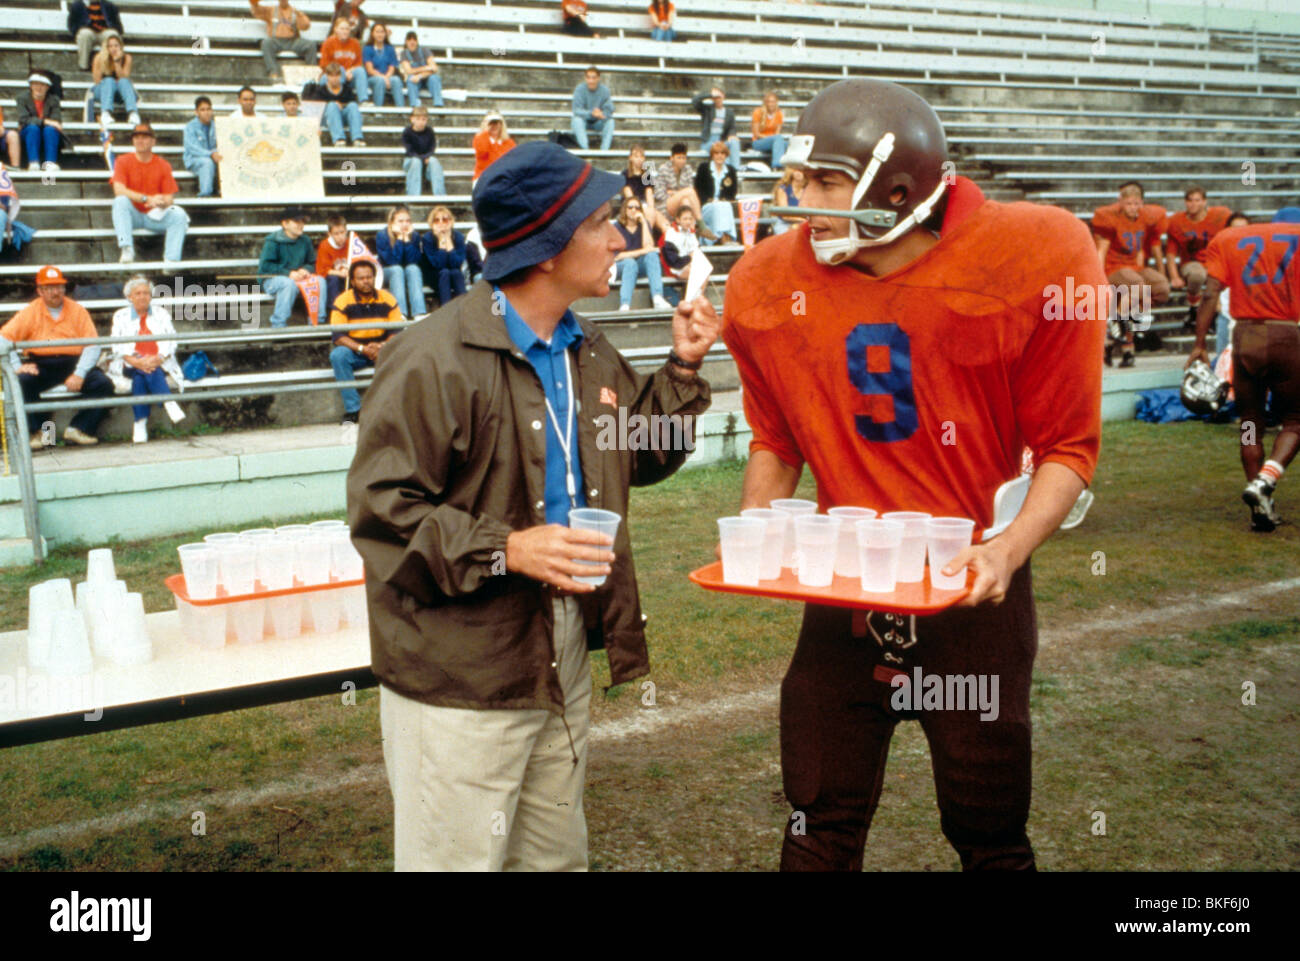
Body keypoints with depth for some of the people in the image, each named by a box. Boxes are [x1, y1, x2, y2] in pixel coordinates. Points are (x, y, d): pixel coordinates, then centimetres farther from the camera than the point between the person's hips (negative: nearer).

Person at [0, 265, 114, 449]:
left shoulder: (77, 310, 6)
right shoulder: (30, 312, 5)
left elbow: (93, 345, -2)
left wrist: (79, 374, -16)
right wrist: (17, 366, -15)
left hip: (72, 362, 1)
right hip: (41, 365, 0)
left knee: (103, 384, -24)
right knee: (20, 382, -31)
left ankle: (78, 429, -16)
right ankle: (35, 432, -17)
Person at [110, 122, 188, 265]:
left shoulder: (163, 165, 5)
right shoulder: (123, 161, 1)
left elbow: (169, 198, 0)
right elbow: (119, 190, -14)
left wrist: (161, 202, -25)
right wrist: (146, 199, -25)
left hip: (155, 216, 1)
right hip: (132, 215, -1)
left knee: (179, 215, -25)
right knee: (120, 201, -30)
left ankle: (171, 261, -35)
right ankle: (126, 249, -43)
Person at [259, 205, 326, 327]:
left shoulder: (305, 242, 7)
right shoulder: (272, 242, -10)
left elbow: (312, 263, 14)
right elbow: (265, 267, -16)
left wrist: (305, 270, -11)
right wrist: (288, 274, -24)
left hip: (297, 277, 5)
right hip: (272, 280, -5)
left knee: (320, 280, -19)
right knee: (289, 283, -38)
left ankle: (316, 321, -16)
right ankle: (278, 325, -31)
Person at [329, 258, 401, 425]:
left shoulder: (387, 299, -2)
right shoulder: (342, 301, -7)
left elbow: (397, 331, -3)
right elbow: (337, 337, -13)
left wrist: (382, 347, -24)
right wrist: (363, 349, -27)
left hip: (382, 350, 1)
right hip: (354, 351, -1)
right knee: (338, 355, -33)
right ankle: (352, 410, -30)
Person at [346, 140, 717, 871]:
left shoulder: (587, 351, 8)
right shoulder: (438, 360, -19)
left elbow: (640, 458, 19)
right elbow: (380, 507, -19)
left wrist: (684, 368, 7)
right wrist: (505, 550, -26)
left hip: (563, 655, 8)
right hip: (461, 674, -8)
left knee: (555, 855, 22)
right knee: (459, 857, 5)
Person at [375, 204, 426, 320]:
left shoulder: (414, 235, -4)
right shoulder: (381, 236, -11)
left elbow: (414, 261, -16)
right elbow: (392, 262, -22)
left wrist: (407, 238, -22)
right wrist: (399, 238, -24)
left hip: (409, 274, 2)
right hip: (386, 274, -2)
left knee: (413, 268, -30)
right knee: (397, 269, -33)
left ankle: (419, 313, -45)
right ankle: (401, 314, -49)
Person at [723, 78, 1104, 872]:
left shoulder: (1036, 258, -14)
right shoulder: (769, 284, -5)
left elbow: (1067, 445, -6)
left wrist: (1012, 547, -22)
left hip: (973, 592, -2)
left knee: (992, 836, 14)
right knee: (822, 828, 12)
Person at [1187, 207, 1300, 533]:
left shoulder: (1227, 238, 13)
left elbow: (1211, 294, 2)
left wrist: (1199, 345, 1)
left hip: (1245, 335, 2)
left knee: (1251, 422, 13)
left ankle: (1262, 509, 13)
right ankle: (1264, 482, -12)